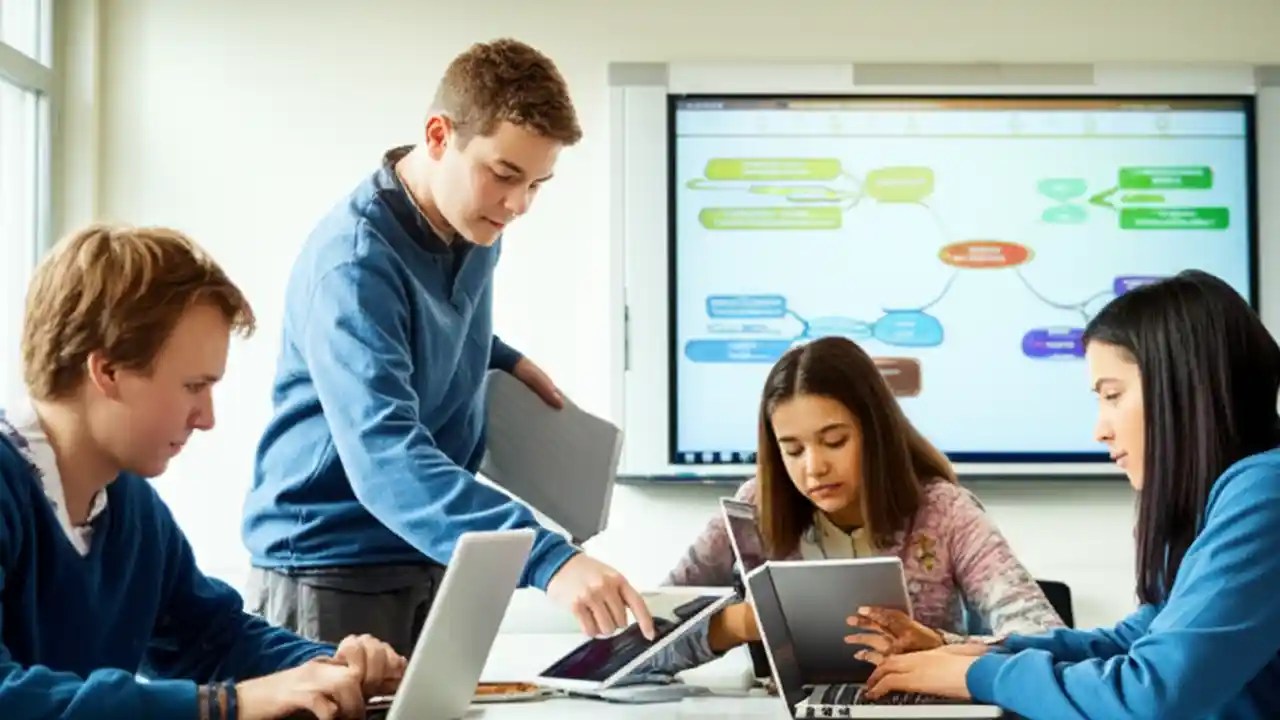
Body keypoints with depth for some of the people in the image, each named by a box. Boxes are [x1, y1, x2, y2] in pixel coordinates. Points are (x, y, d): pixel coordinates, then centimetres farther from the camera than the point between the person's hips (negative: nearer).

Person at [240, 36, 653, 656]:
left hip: (433, 560, 7)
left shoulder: (476, 228, 0)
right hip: (331, 565, -7)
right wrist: (547, 558, -49)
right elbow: (384, 455, -38)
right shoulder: (353, 261, -24)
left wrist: (503, 359, 1)